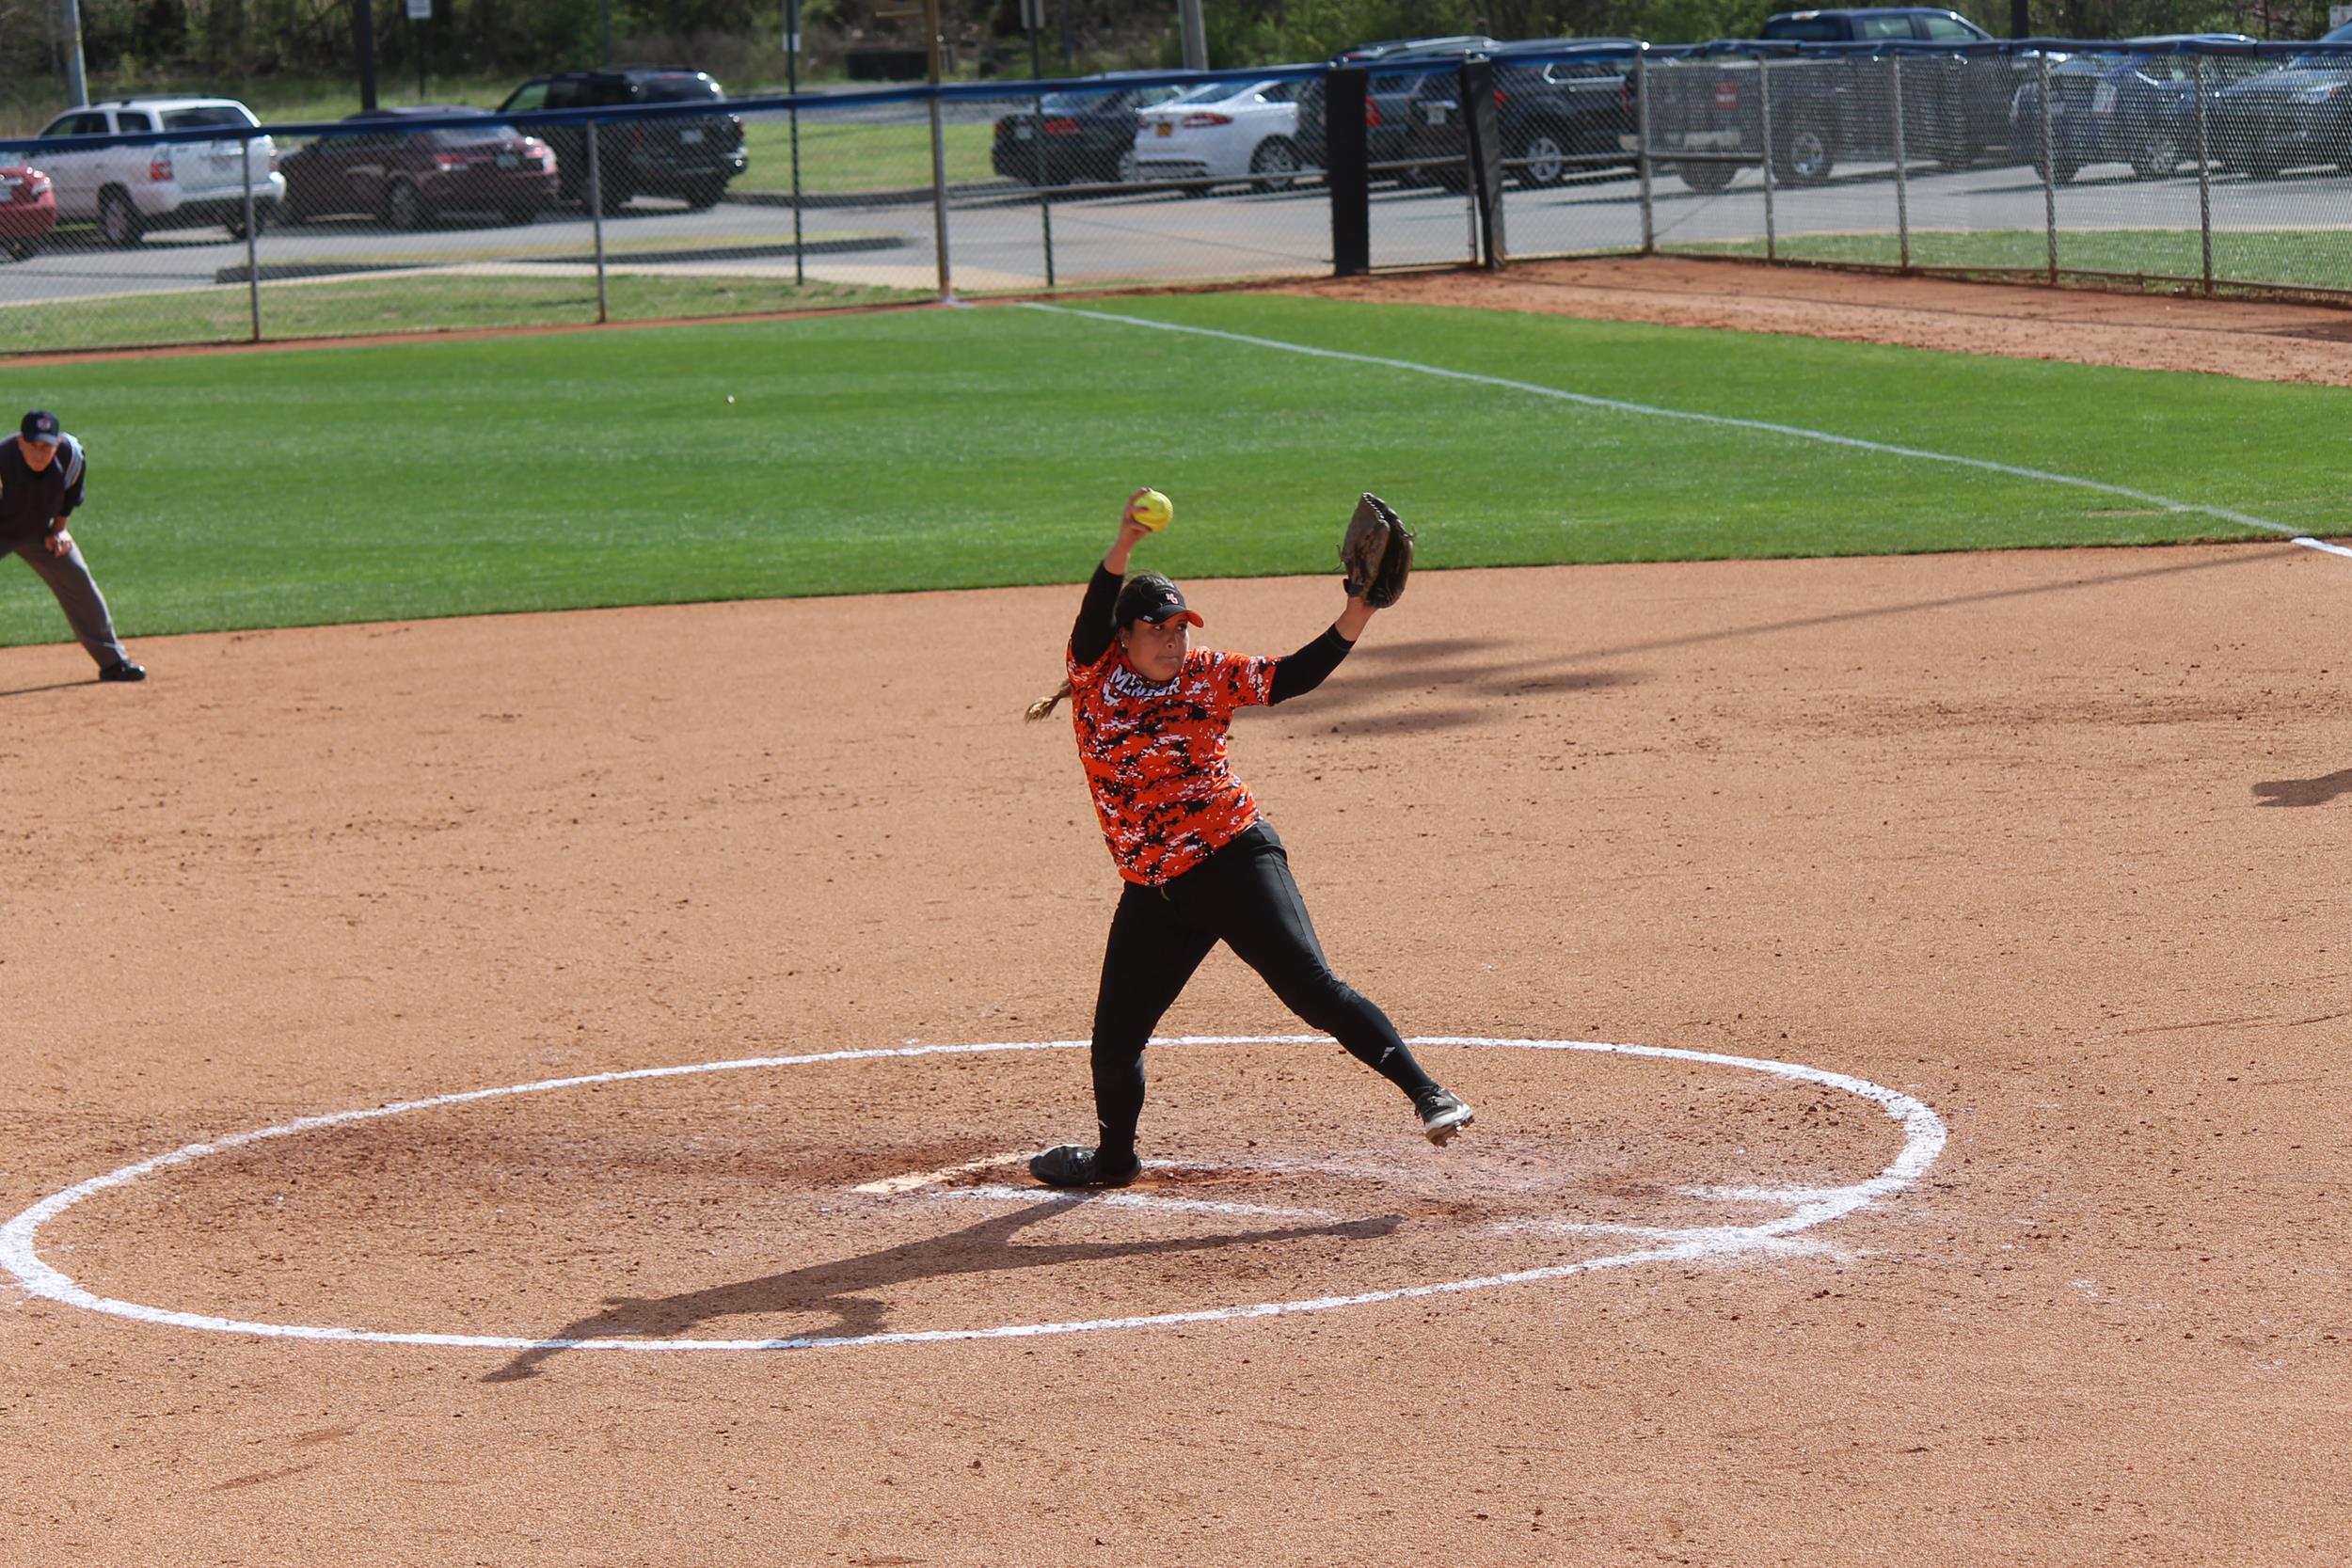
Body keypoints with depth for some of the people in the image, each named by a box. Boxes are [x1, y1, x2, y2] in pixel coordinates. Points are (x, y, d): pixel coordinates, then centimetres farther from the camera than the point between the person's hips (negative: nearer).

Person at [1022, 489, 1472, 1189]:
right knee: (1114, 1038, 12)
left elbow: (1296, 674, -2)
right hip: (1153, 890, 3)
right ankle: (1114, 1156, 37)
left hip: (1235, 861, -3)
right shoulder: (1095, 675, -2)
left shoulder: (1207, 677, -1)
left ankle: (1426, 1093, -19)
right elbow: (1095, 615, -19)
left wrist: (1358, 613, -14)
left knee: (1311, 986, -18)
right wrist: (1124, 545, -36)